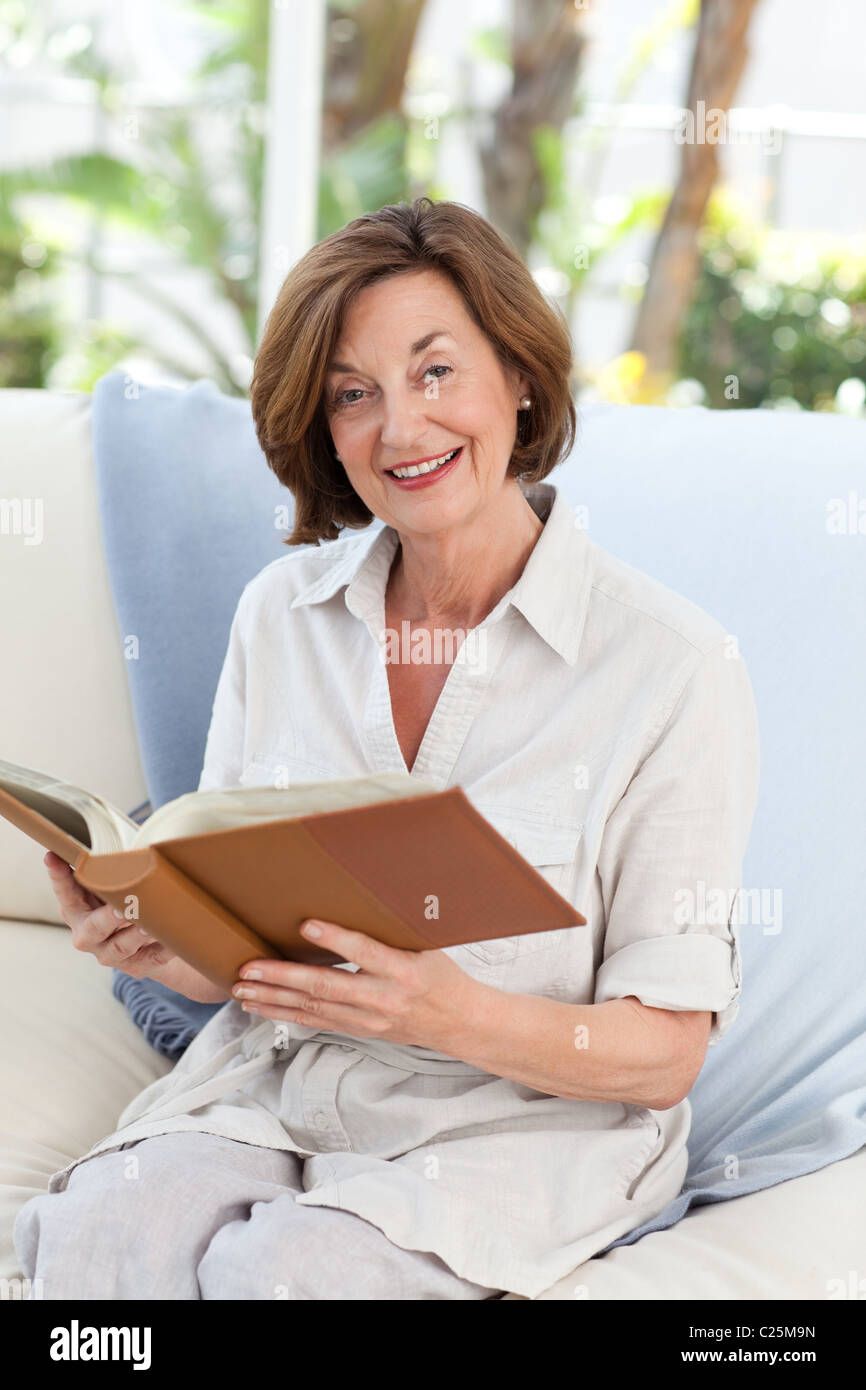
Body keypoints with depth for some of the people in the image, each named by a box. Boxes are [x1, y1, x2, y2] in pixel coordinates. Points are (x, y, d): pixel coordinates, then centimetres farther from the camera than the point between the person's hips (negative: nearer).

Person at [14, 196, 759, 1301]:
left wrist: (462, 1017, -26)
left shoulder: (675, 663, -10)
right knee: (103, 1234, -29)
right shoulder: (280, 613, 5)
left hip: (529, 1119, -2)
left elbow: (665, 1053, -8)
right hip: (272, 1081, 3)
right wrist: (156, 945, -14)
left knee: (281, 1272, -30)